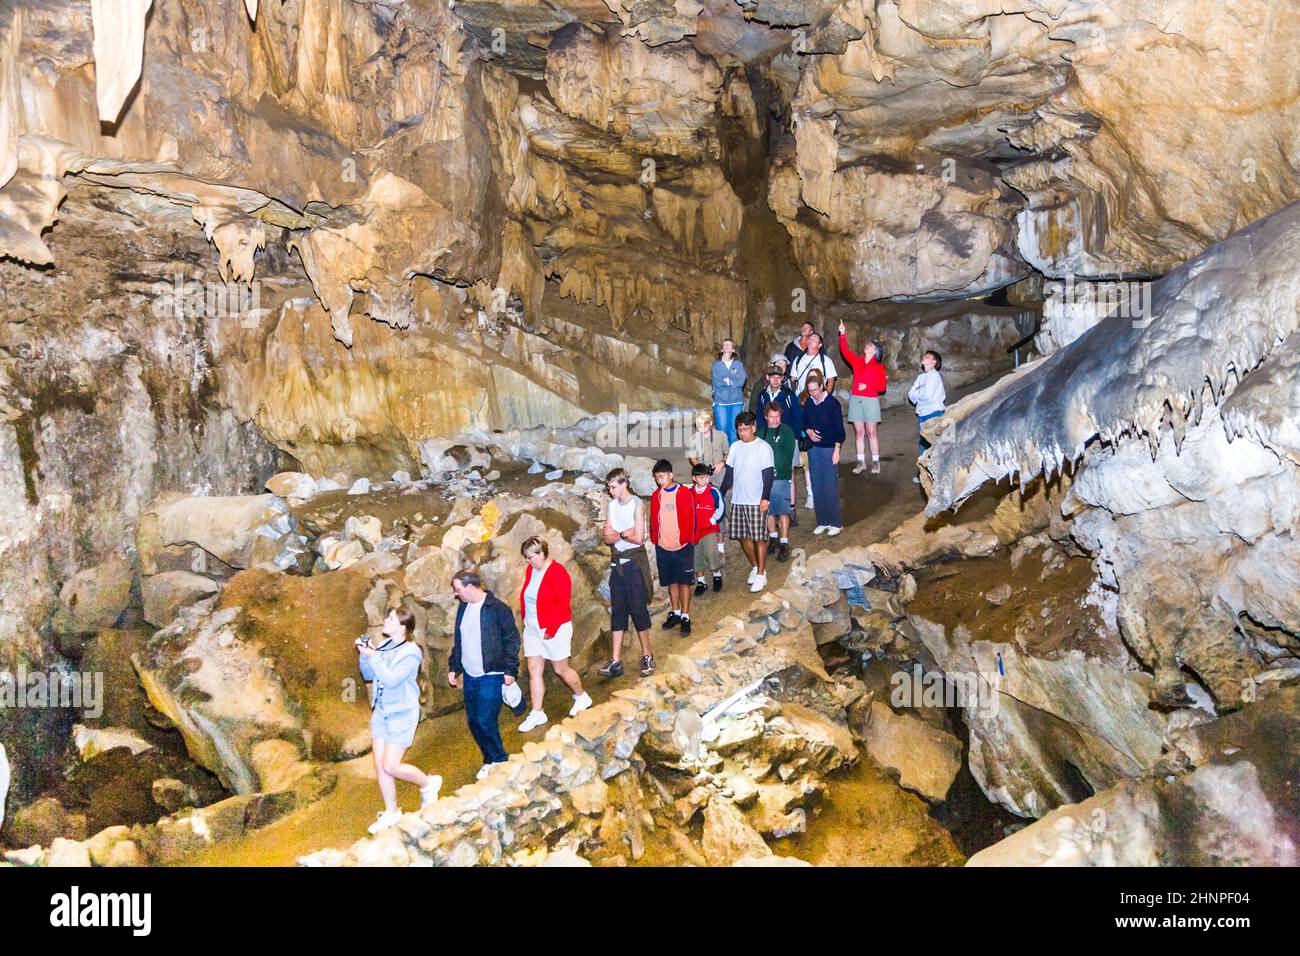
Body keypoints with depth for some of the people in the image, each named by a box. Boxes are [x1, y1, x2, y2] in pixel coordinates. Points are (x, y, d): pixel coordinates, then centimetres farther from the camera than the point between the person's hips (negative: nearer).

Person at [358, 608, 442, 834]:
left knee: (391, 766, -7)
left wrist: (373, 657, -24)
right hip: (381, 711, 7)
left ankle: (429, 784, 18)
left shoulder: (411, 652, -17)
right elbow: (368, 675, 8)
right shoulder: (384, 645, 2)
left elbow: (391, 680, -25)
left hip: (402, 714, -7)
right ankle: (391, 811, 20)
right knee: (380, 764, 6)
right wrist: (364, 655, -8)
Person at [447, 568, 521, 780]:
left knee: (485, 721, -10)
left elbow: (512, 639, -10)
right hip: (469, 676, 7)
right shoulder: (463, 608, 8)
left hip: (491, 676, -7)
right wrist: (453, 667, 16)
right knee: (473, 722, 9)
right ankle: (491, 760, 24)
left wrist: (510, 670, -13)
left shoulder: (497, 608, -14)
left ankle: (498, 760, 9)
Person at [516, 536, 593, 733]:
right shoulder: (530, 570, 4)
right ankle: (537, 713, 14)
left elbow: (562, 604, -20)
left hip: (554, 630, -7)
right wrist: (525, 618, 4)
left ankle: (582, 697, 32)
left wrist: (551, 629, -20)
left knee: (561, 669, 8)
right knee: (534, 671, 6)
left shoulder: (557, 572, -19)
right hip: (532, 629, 7)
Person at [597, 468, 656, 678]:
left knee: (638, 609, -1)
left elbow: (638, 538, -17)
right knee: (617, 610, 5)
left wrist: (618, 534, -4)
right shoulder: (612, 505, 8)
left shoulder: (636, 505, -11)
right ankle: (616, 661, 6)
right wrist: (626, 534, -15)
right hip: (617, 562, 6)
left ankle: (647, 655, 13)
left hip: (634, 561, -6)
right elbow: (607, 537, 2)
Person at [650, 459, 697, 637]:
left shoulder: (684, 493, -7)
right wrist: (654, 540, 6)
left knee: (684, 582, 2)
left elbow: (689, 519, -6)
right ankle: (675, 613, 26)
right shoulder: (656, 495, 4)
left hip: (682, 546, -4)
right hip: (663, 547, 4)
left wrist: (686, 539, -9)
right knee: (671, 581, 14)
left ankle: (685, 617, 9)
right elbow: (654, 520, 10)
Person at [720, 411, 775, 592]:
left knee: (758, 537, -2)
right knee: (743, 537, 10)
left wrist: (765, 498, -17)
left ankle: (761, 574, 5)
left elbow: (768, 474, -11)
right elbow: (729, 473, 15)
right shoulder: (735, 447, 9)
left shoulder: (763, 448, -8)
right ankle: (755, 566, 28)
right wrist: (721, 494, 13)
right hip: (737, 500, 6)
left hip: (756, 502, -6)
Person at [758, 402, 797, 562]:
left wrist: (776, 470, -15)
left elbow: (788, 455, -7)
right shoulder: (761, 432, 10)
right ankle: (773, 539, 27)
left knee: (782, 511, -4)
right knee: (768, 510, 11)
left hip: (781, 477, -4)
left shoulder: (787, 432, -2)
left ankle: (784, 544, 1)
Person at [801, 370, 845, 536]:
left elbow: (839, 429, -9)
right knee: (817, 486, 8)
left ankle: (836, 523, 6)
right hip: (813, 448, 5)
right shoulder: (808, 403, 4)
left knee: (830, 486, -4)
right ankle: (823, 522, 18)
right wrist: (808, 431, -6)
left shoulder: (832, 403, -10)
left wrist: (837, 450, -12)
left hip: (829, 448, -5)